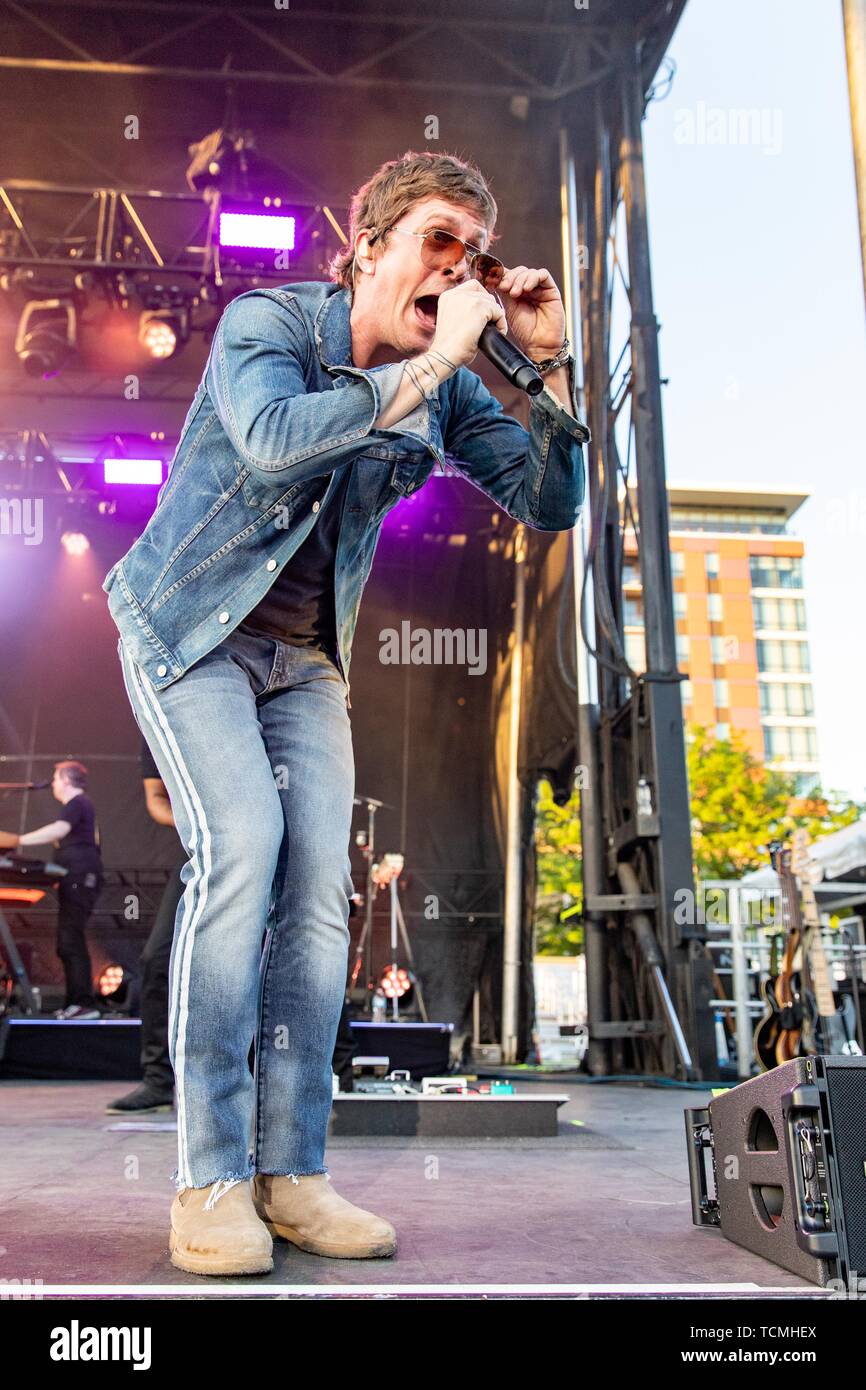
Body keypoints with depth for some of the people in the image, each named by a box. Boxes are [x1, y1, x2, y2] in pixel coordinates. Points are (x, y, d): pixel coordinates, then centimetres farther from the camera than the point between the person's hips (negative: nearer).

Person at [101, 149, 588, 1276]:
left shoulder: (449, 388, 1)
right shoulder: (265, 320, -12)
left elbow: (551, 502, -4)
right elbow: (273, 438, -34)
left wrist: (550, 365, -15)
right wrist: (430, 362, -30)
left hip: (306, 654, 5)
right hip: (190, 628, -5)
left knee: (320, 880, -7)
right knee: (241, 846, -22)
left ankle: (291, 1172, 0)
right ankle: (210, 1177, -14)